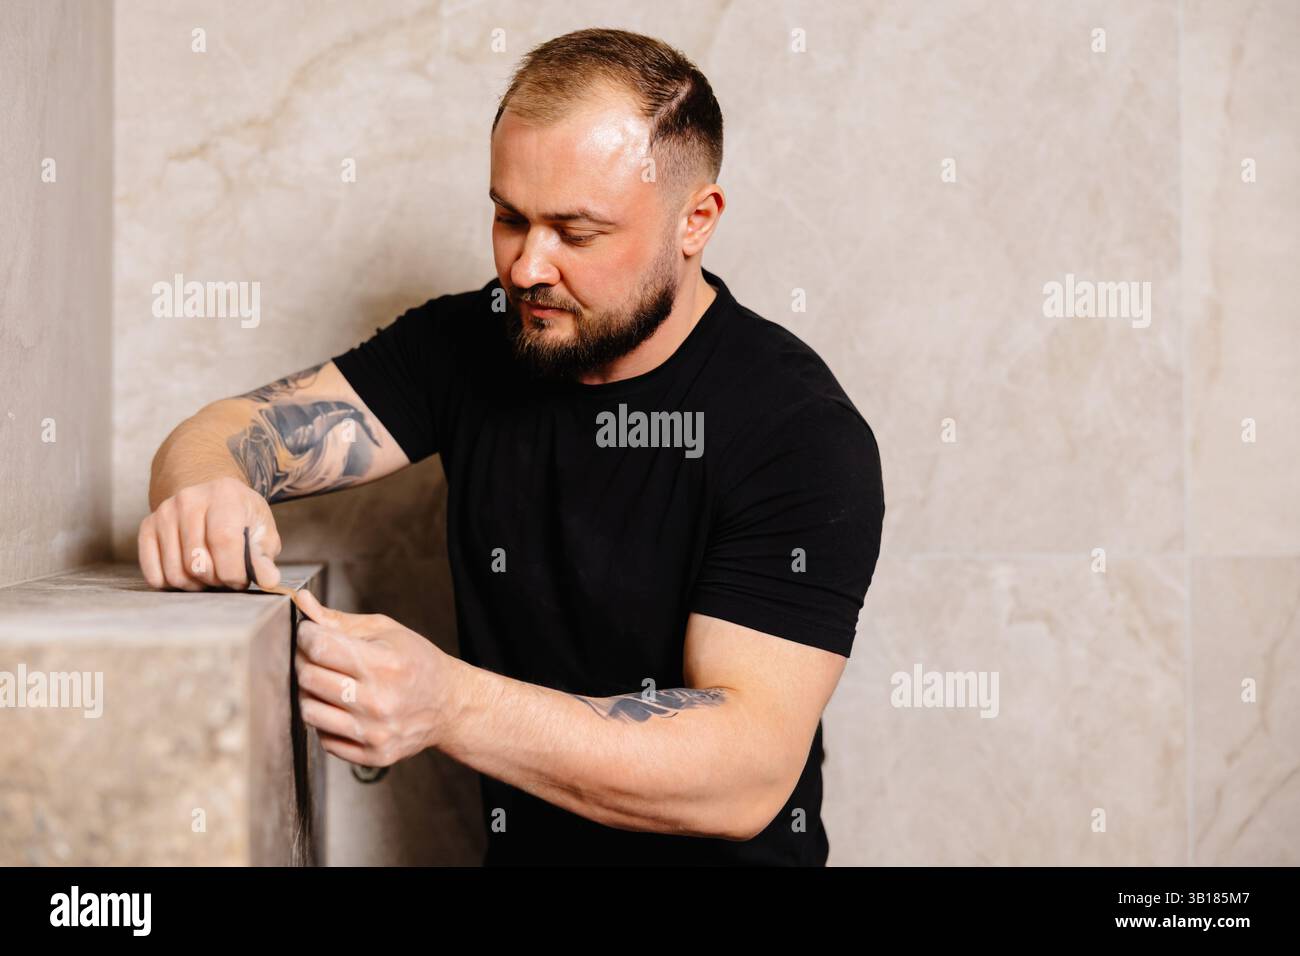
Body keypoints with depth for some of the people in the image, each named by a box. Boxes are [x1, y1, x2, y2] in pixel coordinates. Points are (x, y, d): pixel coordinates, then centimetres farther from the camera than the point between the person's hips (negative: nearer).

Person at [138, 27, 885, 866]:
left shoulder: (802, 434, -15)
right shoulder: (470, 345, 1)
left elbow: (748, 773, -22)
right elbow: (228, 433, -1)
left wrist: (450, 706, -34)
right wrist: (203, 493, -25)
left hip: (717, 854, -4)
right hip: (515, 845, 5)